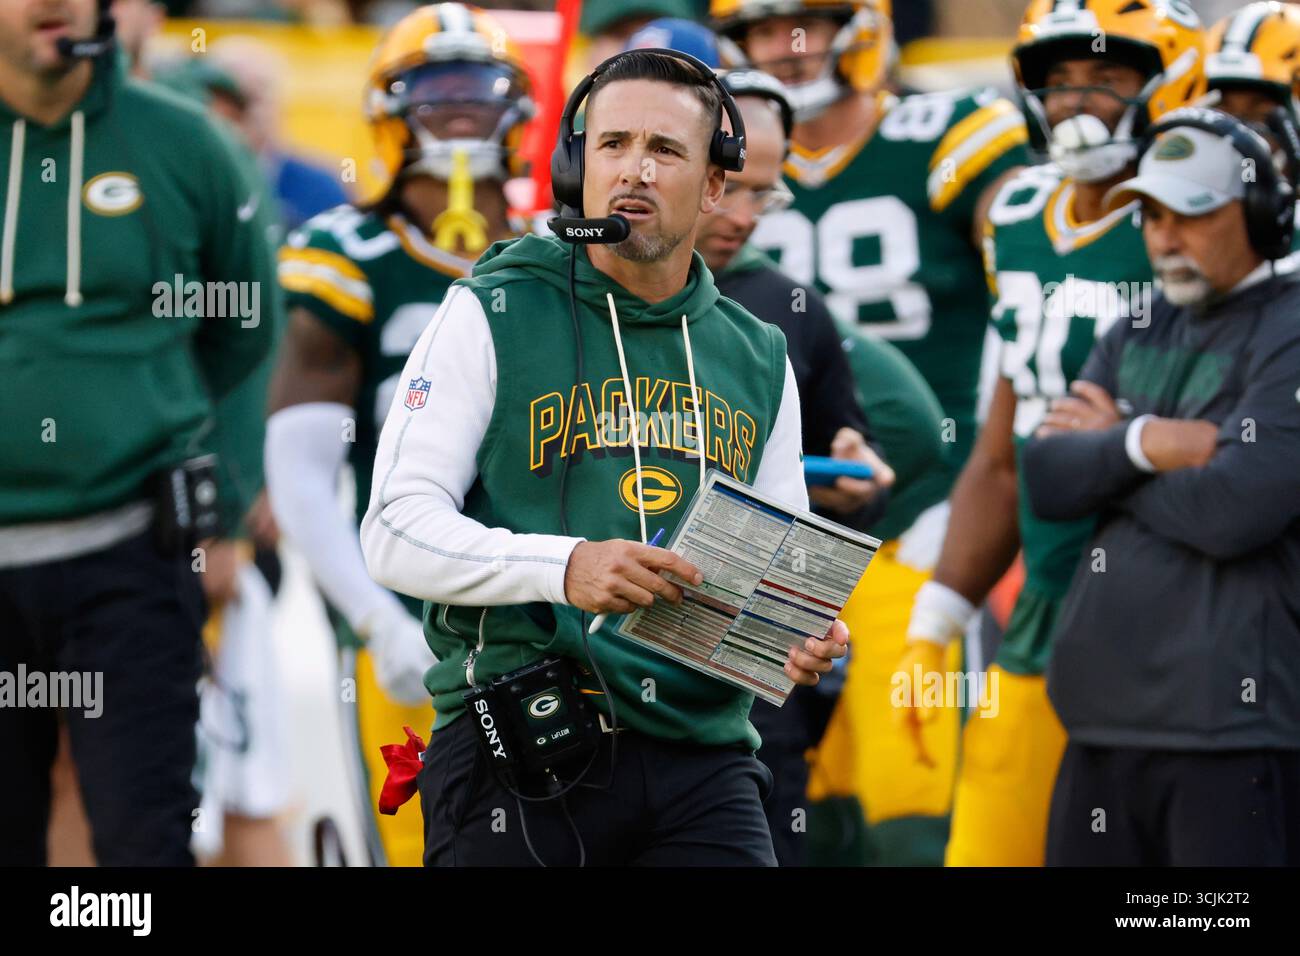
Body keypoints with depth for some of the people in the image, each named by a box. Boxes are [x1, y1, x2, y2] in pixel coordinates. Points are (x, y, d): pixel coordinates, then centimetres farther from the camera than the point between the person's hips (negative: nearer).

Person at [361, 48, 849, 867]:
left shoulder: (759, 360, 17)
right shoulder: (491, 317, 3)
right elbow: (397, 530, -6)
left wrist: (804, 640, -1)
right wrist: (564, 568, -22)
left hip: (702, 760, 4)